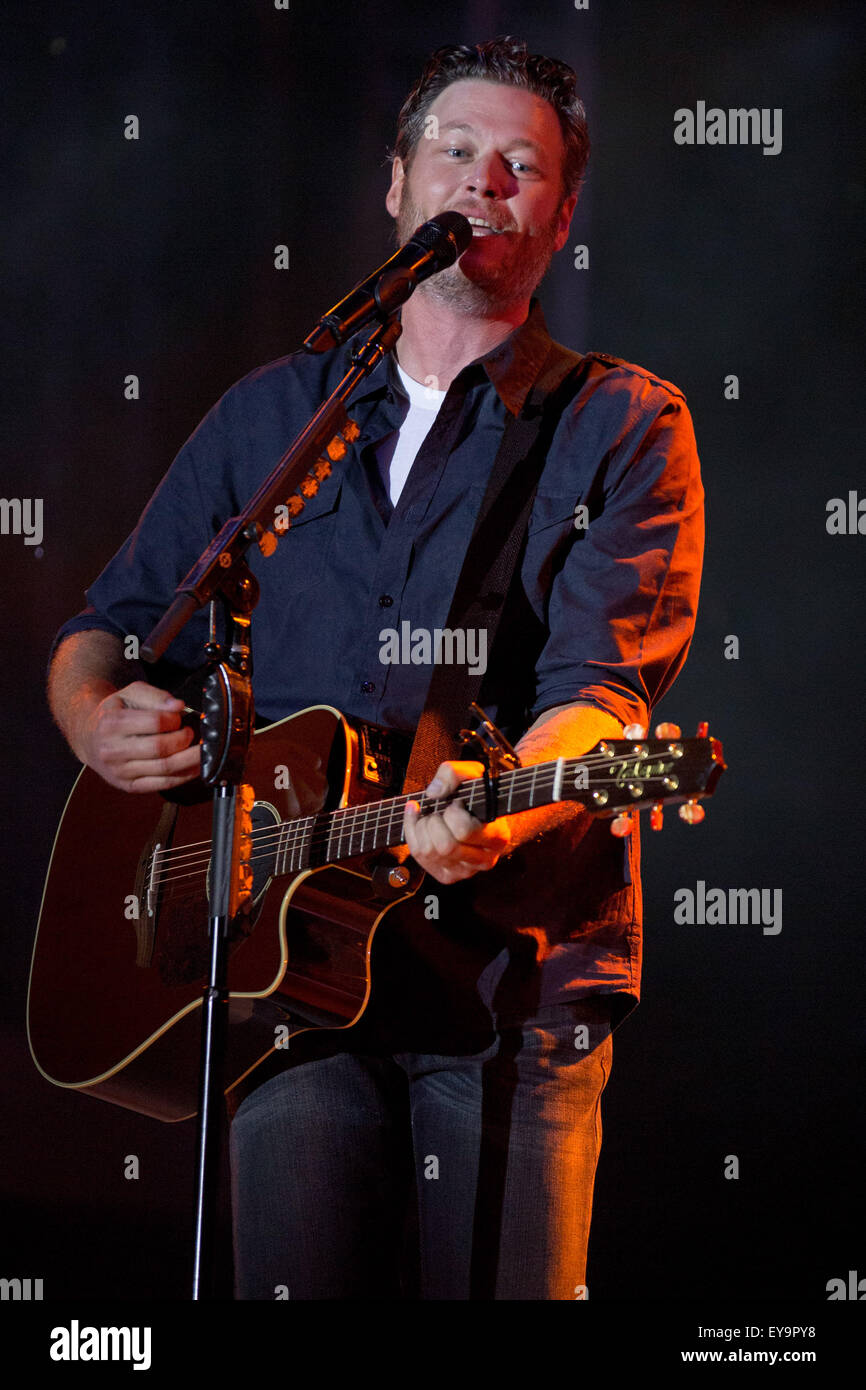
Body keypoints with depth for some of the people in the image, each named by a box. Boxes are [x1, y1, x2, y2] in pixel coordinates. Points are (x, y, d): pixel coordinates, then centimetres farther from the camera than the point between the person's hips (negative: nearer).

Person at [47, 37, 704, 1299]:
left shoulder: (625, 429, 5)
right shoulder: (273, 413, 18)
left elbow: (605, 681, -10)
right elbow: (110, 626, 21)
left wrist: (500, 812, -30)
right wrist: (96, 721, -3)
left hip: (511, 971, -2)